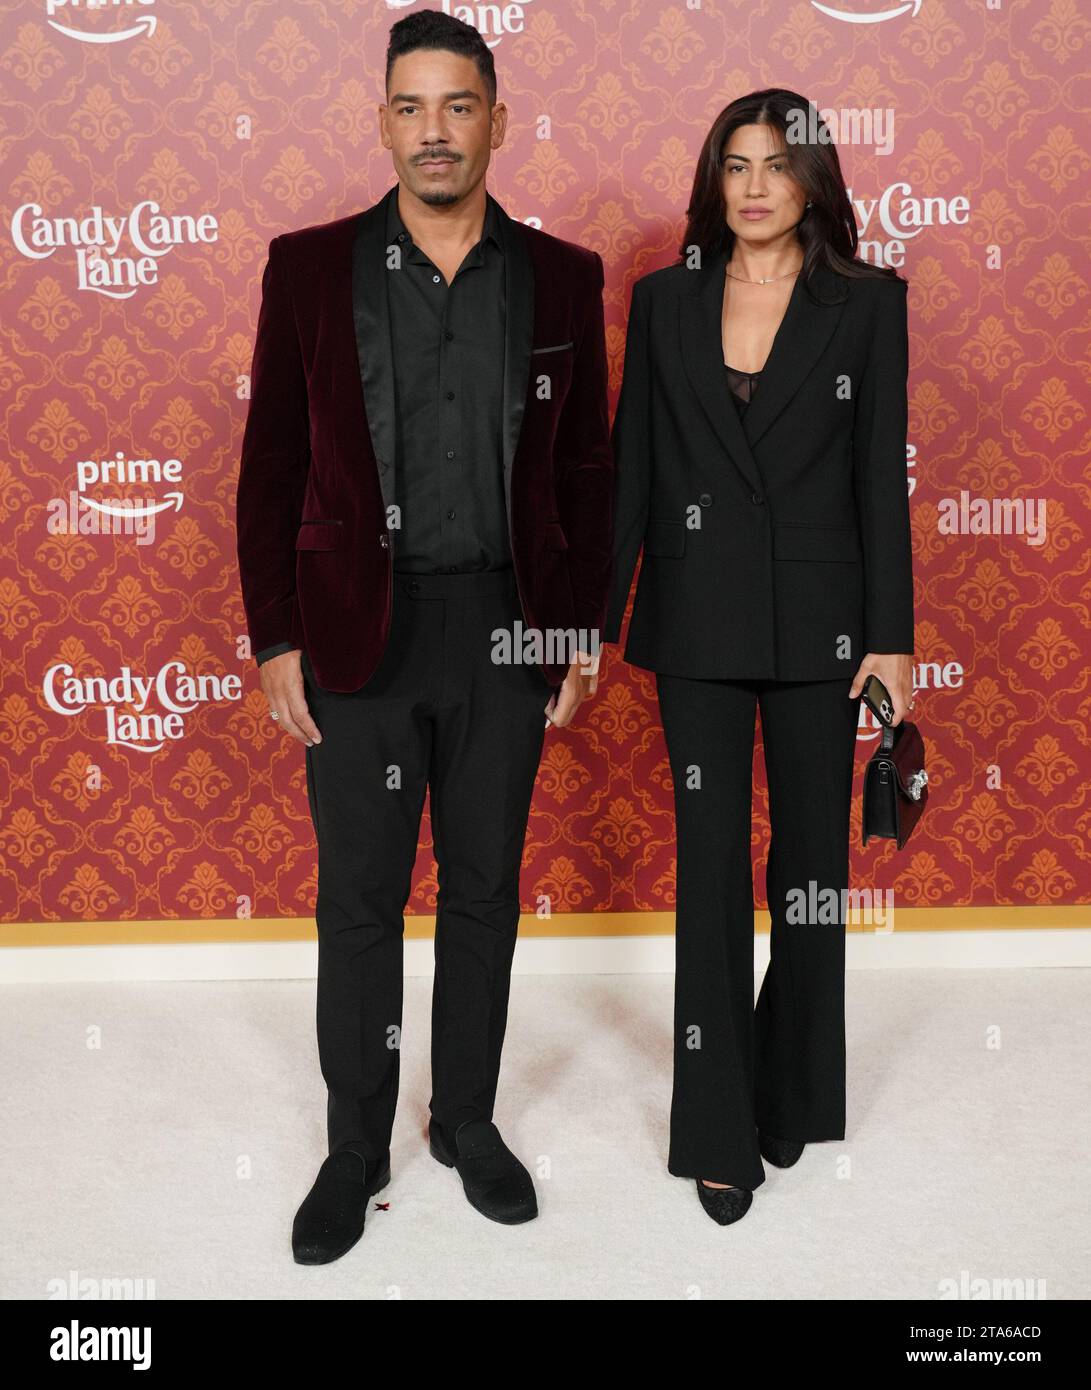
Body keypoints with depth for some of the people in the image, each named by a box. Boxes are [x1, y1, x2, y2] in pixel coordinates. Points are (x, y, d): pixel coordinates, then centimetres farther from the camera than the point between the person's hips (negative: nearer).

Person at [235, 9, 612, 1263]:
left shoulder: (561, 277, 3)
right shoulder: (310, 267, 0)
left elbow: (586, 471, 6)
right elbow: (270, 469, 0)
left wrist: (582, 632, 2)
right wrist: (276, 640, -4)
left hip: (505, 633, 1)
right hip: (359, 633, -1)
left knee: (484, 890, 12)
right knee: (359, 900, 8)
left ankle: (468, 1122, 31)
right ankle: (356, 1146, 26)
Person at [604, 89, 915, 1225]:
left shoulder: (868, 302, 2)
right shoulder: (664, 301, 7)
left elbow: (882, 474, -1)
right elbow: (634, 469, 6)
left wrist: (892, 635, -6)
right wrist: (597, 618, 3)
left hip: (818, 616, -1)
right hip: (696, 617, 1)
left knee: (811, 853, 10)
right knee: (711, 860, 3)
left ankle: (796, 1096, 30)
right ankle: (720, 1127, 15)